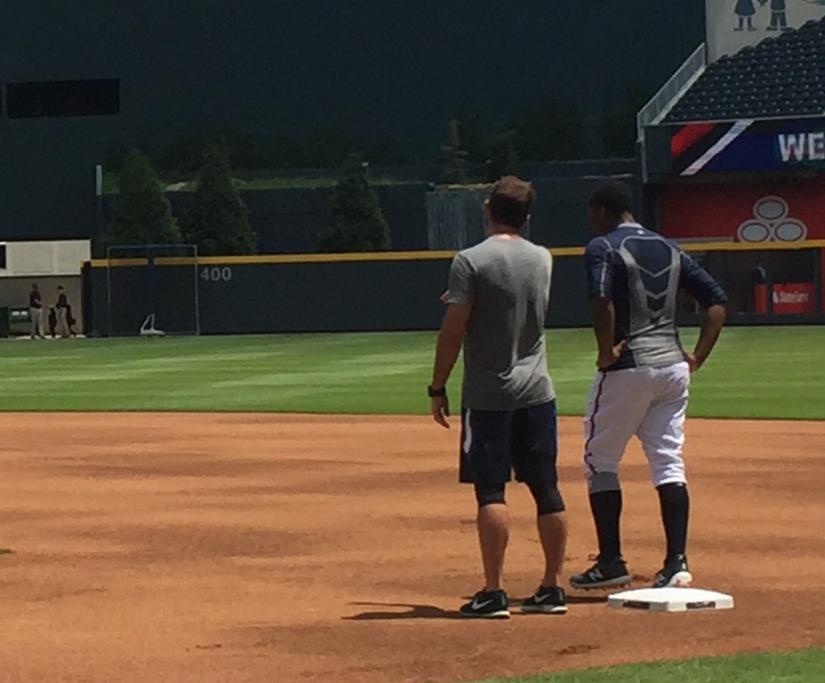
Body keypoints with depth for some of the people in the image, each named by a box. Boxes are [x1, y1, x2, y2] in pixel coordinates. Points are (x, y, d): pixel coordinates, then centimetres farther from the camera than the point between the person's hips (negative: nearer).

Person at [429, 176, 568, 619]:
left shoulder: (470, 262, -10)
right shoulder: (543, 259, 7)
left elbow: (453, 331, -13)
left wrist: (438, 387, -4)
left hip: (488, 395, -5)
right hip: (537, 392, 5)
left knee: (490, 491, -5)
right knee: (546, 489, 8)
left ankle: (493, 593, -9)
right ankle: (552, 589, 12)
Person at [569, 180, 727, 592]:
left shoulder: (604, 247, -5)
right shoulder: (669, 250, 15)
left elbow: (602, 299, -24)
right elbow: (716, 302, 13)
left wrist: (606, 351, -15)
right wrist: (697, 357, 10)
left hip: (627, 367, -6)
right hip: (673, 365, 6)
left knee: (600, 459, 7)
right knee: (669, 462, 6)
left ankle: (611, 563, 5)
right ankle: (677, 562, -2)